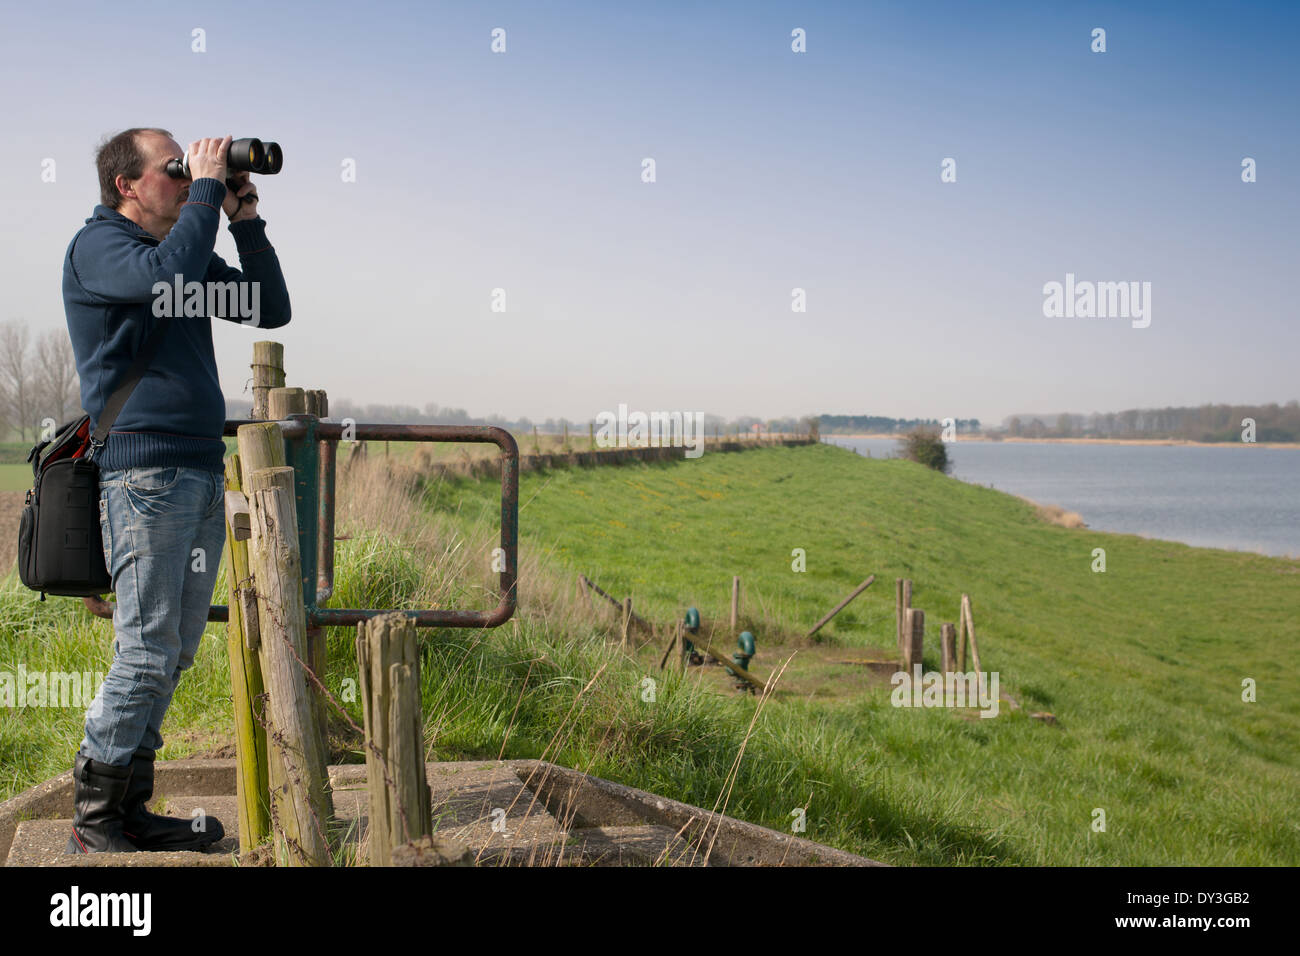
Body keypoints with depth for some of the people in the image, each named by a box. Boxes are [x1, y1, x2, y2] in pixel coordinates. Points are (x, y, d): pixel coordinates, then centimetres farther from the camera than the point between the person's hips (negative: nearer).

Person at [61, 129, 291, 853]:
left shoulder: (190, 247, 19)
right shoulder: (98, 244, -5)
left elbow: (270, 310, 19)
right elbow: (168, 277, -25)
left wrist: (246, 222, 9)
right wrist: (207, 189, -15)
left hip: (203, 468, 8)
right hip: (144, 465, -8)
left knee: (174, 653, 8)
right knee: (147, 652, -9)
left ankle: (131, 811, 15)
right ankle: (94, 819, 1)